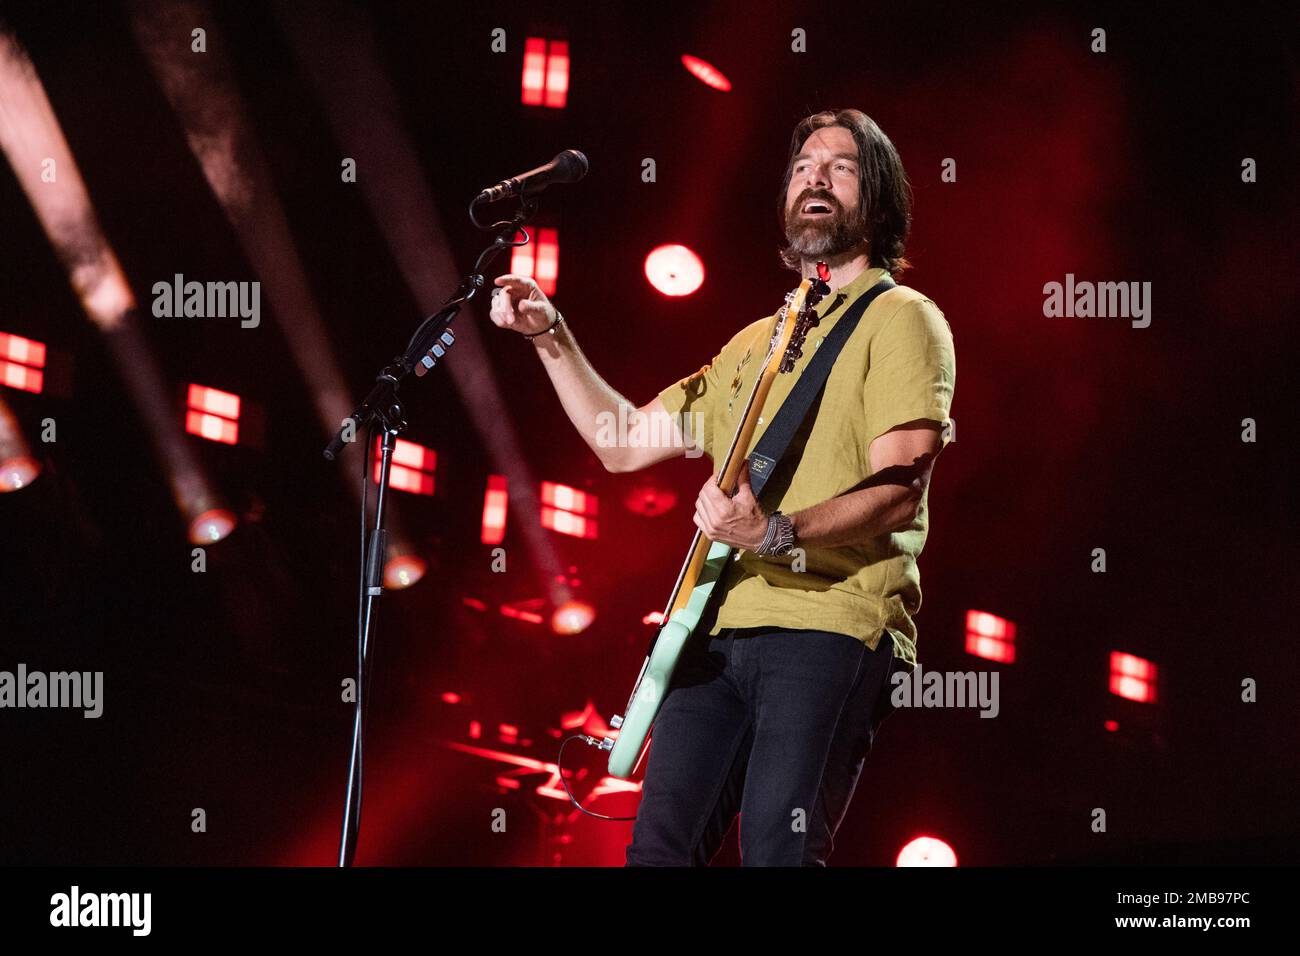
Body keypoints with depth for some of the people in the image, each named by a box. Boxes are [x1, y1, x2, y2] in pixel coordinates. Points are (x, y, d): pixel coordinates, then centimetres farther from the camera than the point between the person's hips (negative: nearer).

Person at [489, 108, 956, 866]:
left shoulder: (900, 318, 3)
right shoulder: (755, 343, 25)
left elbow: (899, 489, -11)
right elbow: (622, 443, 27)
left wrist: (778, 534, -26)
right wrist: (550, 336, 18)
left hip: (830, 630, -7)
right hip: (720, 631, 7)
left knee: (776, 853, -17)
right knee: (660, 846, 0)